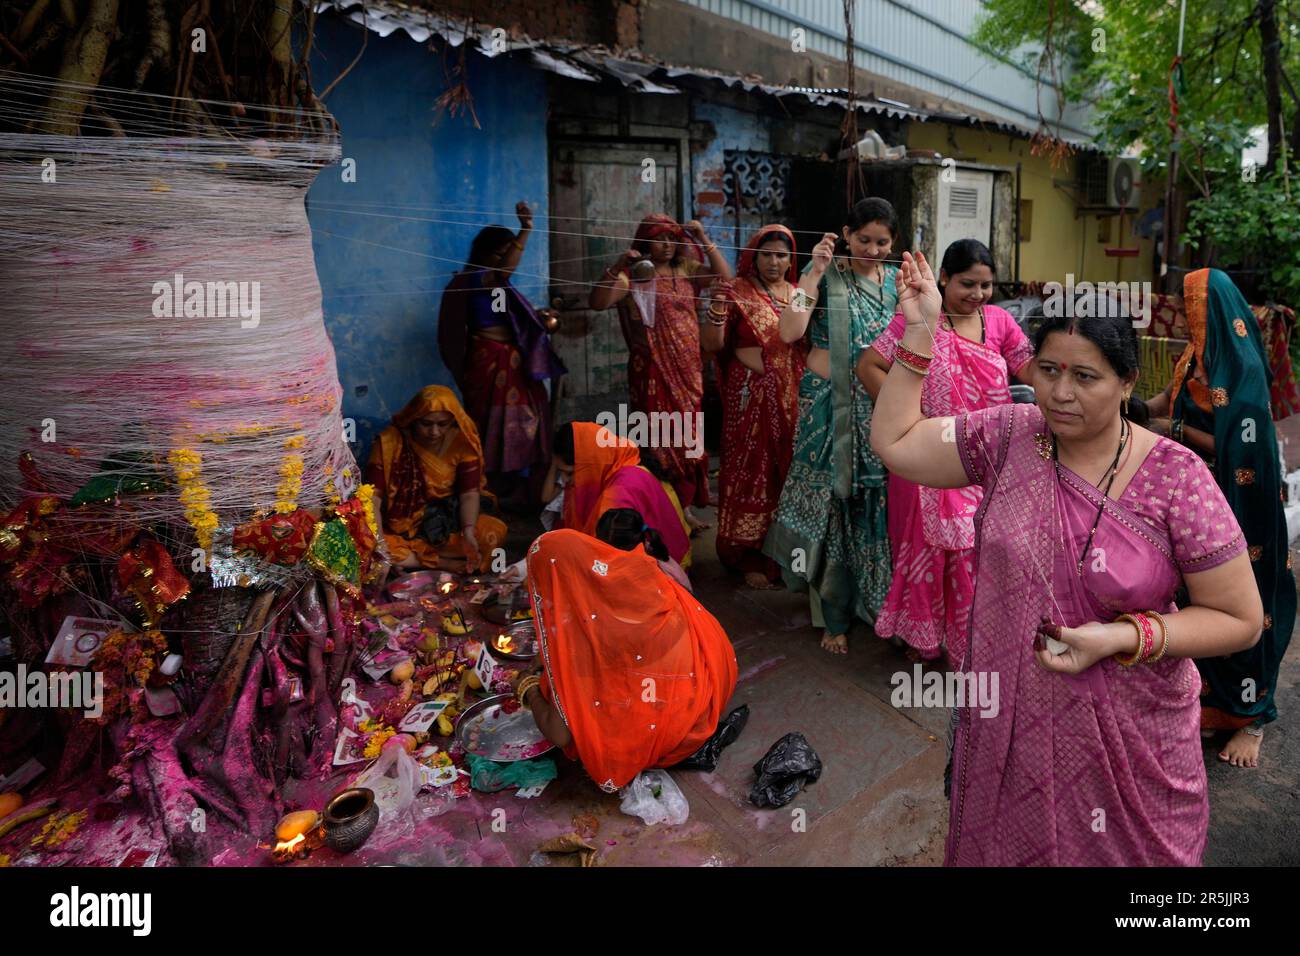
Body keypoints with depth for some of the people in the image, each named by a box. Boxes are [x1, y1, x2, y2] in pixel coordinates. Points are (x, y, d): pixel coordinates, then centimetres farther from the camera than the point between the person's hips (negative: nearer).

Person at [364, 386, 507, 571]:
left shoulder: (462, 441, -11)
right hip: (398, 530, -1)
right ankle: (442, 564, -19)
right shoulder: (390, 441, -15)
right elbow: (373, 496, -19)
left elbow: (470, 494, -12)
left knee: (496, 530, -24)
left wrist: (468, 532, -30)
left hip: (446, 525, 1)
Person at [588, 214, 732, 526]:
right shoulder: (632, 275, -3)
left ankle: (683, 506, 22)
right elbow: (597, 303, -16)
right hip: (653, 372, -5)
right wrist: (617, 267, -27)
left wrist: (703, 240, -8)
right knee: (660, 439, -2)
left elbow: (725, 277, -3)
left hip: (688, 372, 5)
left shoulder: (687, 271, 9)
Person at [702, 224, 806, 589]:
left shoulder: (800, 295, 12)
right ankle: (750, 557, 7)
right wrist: (716, 311, -23)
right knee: (752, 470, -3)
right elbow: (712, 345, -6)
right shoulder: (737, 292, -2)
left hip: (792, 398, 5)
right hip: (752, 398, -5)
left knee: (788, 471, 9)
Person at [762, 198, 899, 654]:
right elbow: (790, 331, -18)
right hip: (830, 403, -3)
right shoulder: (826, 273, -2)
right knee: (831, 499, 2)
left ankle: (877, 602, 27)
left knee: (875, 501, 8)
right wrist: (815, 273, -18)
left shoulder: (897, 280, 9)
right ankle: (834, 615, 16)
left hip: (880, 406, 3)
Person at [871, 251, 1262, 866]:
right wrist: (920, 331, -7)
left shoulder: (1176, 479, -14)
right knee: (1001, 847, 20)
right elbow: (894, 441, -4)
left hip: (1127, 741, -2)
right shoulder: (1009, 436, -6)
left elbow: (1240, 620, -8)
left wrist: (1122, 638, -22)